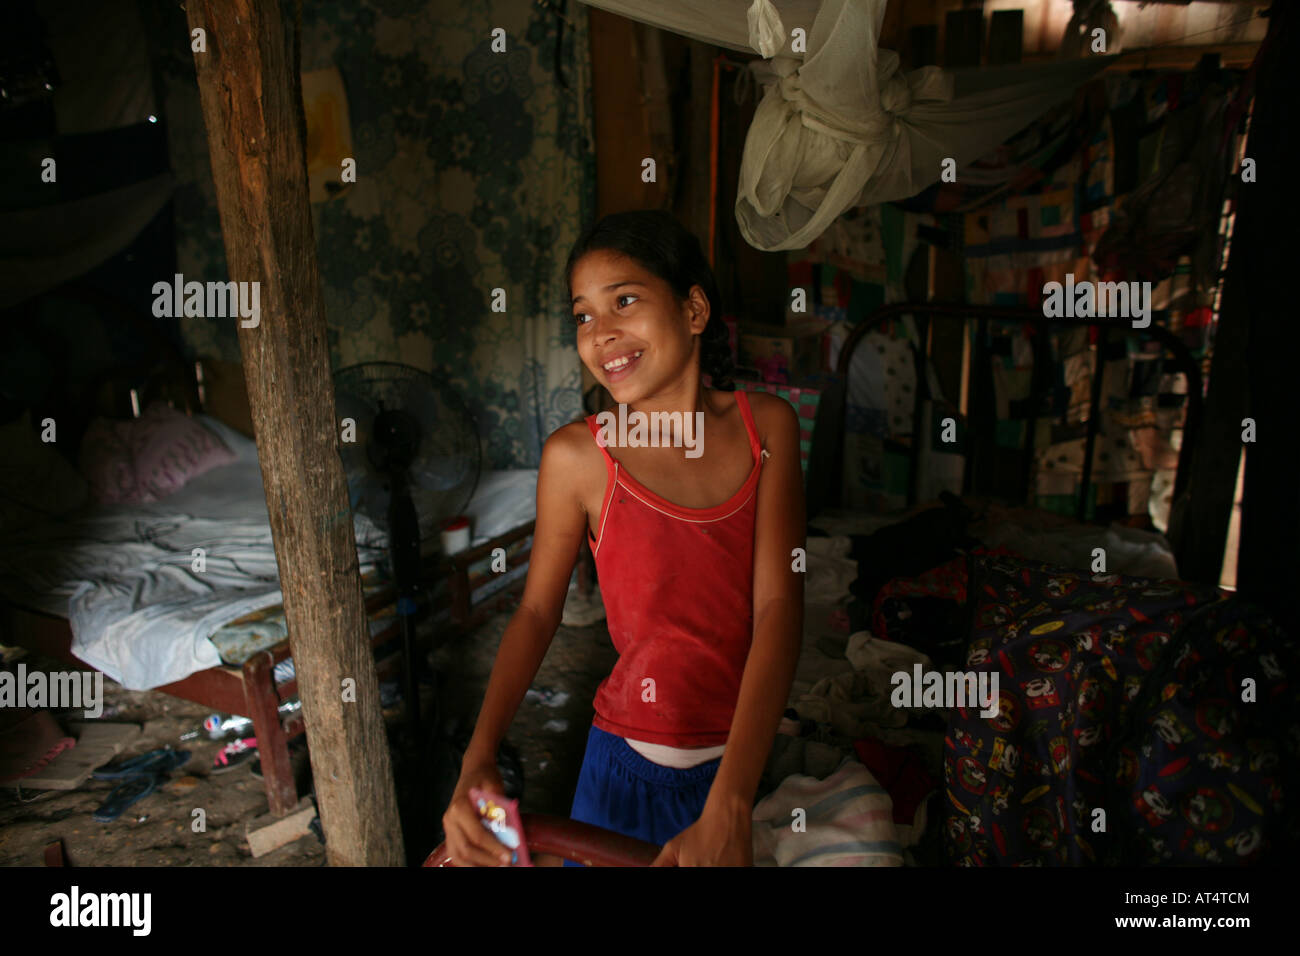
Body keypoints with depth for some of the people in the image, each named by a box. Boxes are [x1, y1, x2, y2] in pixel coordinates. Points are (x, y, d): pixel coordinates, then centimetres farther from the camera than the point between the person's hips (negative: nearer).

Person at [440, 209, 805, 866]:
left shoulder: (766, 426, -8)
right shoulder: (576, 456, -12)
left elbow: (778, 607, -14)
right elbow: (537, 611, -2)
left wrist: (728, 811, -22)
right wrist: (477, 759, -16)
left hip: (752, 756, 2)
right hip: (633, 762, -1)